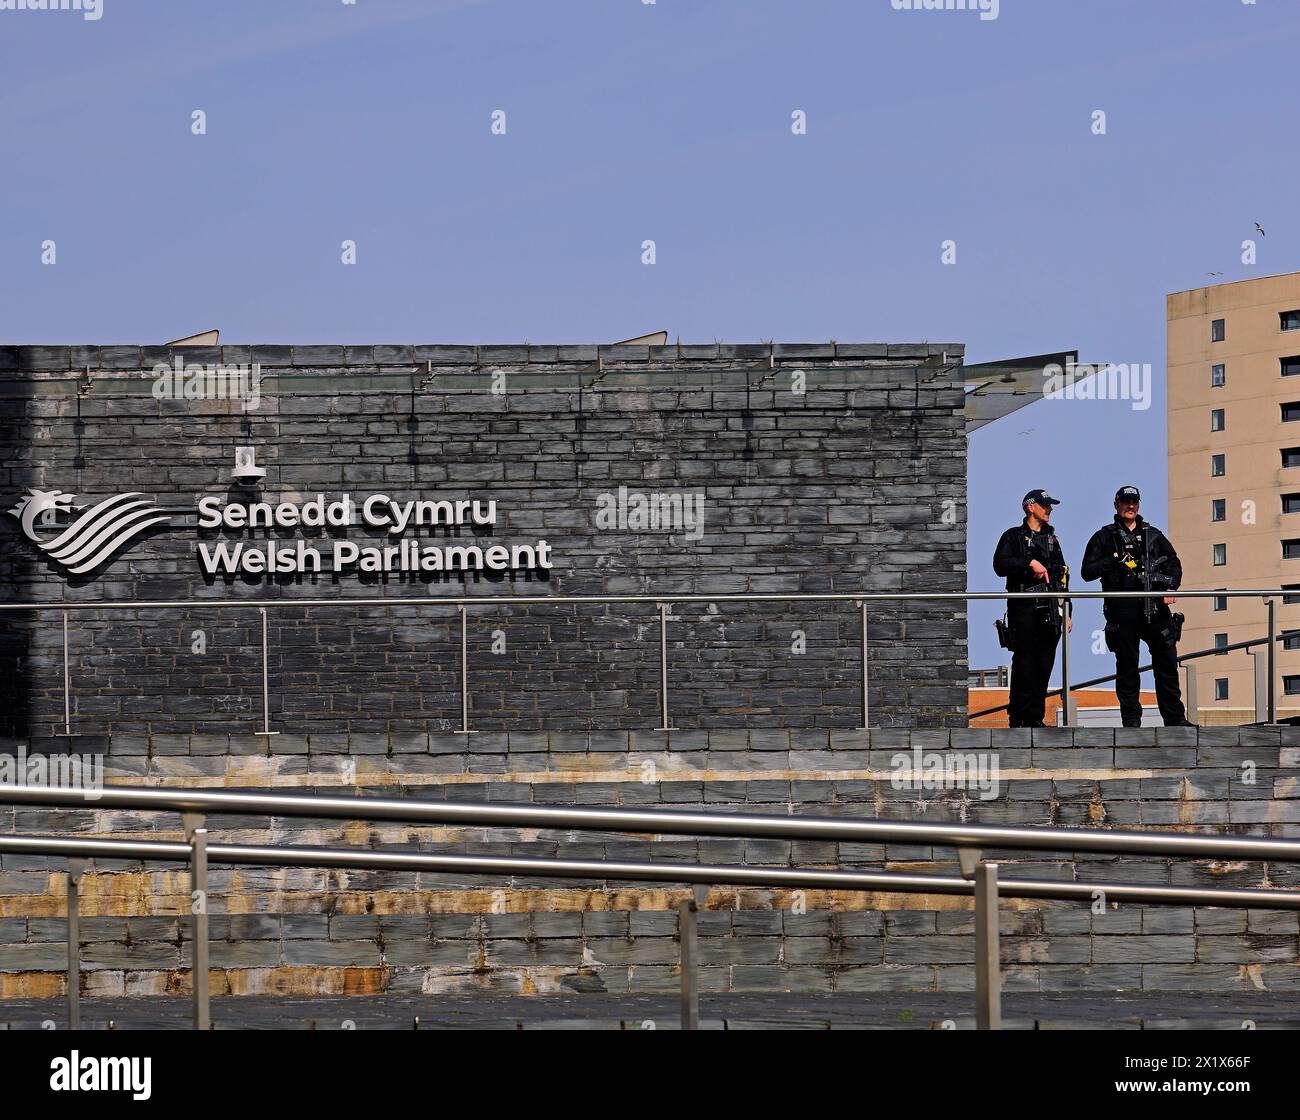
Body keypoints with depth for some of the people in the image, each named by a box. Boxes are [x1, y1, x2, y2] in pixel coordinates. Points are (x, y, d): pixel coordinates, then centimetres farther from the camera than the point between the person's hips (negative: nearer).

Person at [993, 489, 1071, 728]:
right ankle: (1018, 718, -9)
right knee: (1024, 663, -10)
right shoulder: (1013, 536, 5)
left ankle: (1036, 717, 6)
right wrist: (1030, 563, -18)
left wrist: (1066, 612, 17)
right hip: (1024, 607, -5)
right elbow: (1000, 565, -11)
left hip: (1050, 609, 6)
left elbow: (1062, 578, 23)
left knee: (1044, 665, 2)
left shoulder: (1051, 539, 22)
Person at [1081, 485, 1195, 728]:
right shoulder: (1105, 537, 10)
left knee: (1167, 661, -1)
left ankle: (1175, 717, 4)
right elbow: (1088, 571, 4)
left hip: (1155, 608, 3)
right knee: (1127, 667, -1)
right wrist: (1114, 561, -10)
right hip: (1122, 610, -3)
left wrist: (1171, 588, 4)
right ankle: (1131, 720, 3)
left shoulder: (1153, 535, 19)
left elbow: (1174, 564, 22)